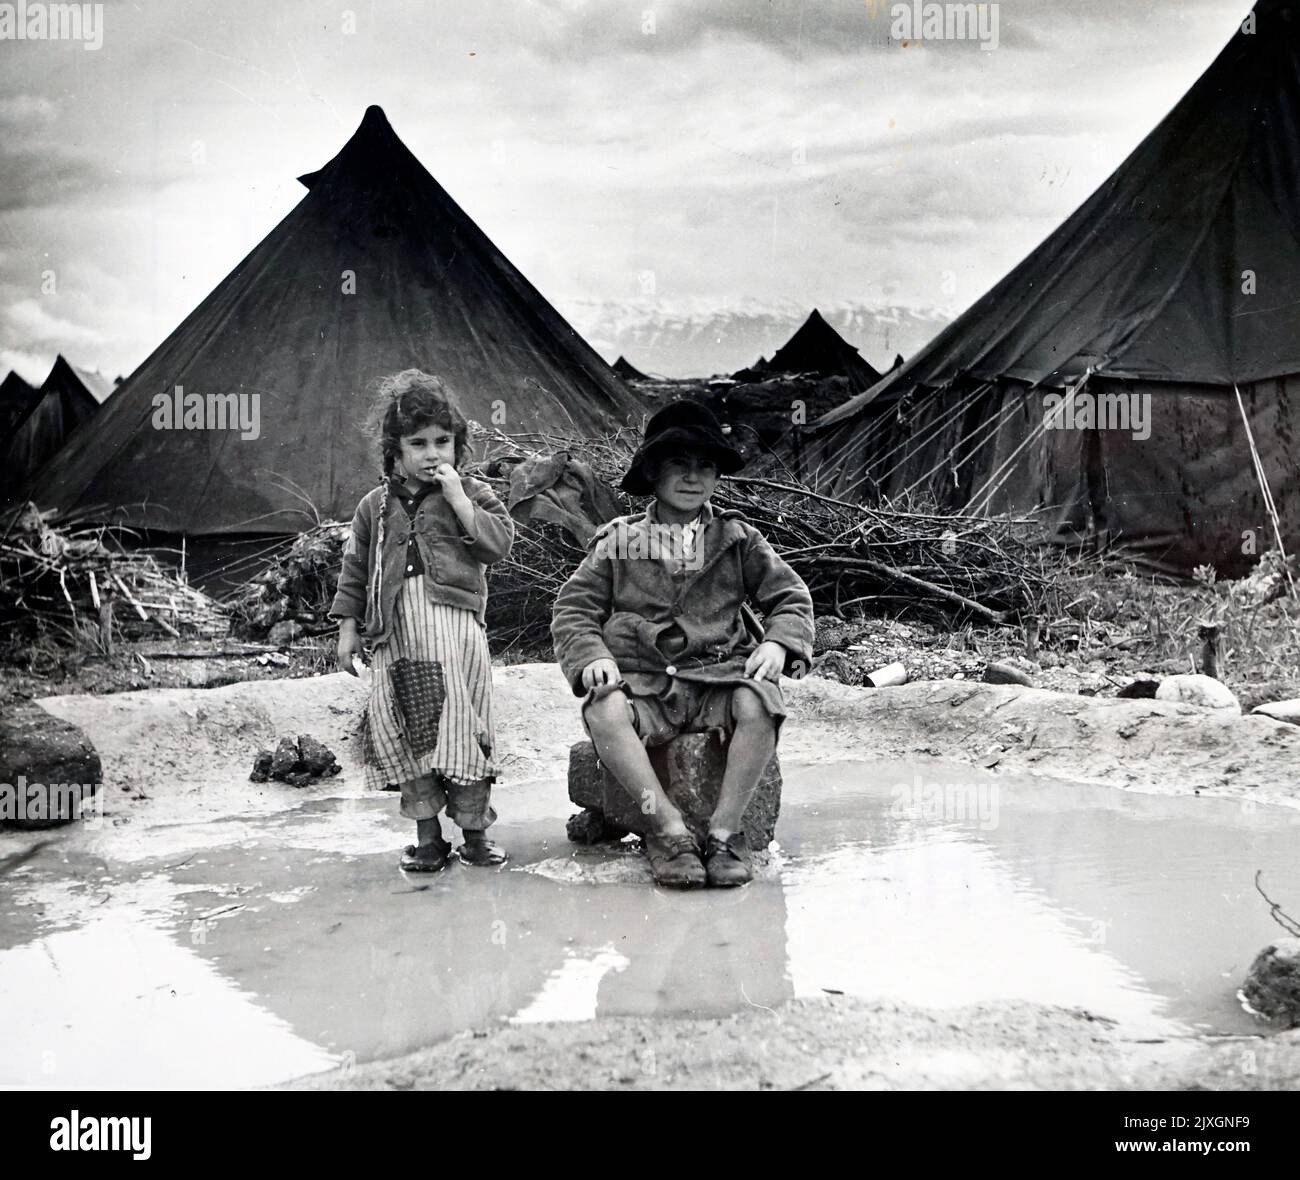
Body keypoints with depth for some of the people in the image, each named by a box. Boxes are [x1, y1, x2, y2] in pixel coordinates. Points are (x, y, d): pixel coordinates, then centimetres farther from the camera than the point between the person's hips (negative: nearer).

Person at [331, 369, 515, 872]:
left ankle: (474, 831, 6)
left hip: (455, 623, -3)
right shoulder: (377, 506, 16)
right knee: (404, 727, 1)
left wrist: (458, 498, -8)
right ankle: (427, 835, 11)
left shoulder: (471, 493, 10)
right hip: (397, 631, 3)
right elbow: (355, 570, 18)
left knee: (460, 722, -7)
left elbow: (499, 542, -5)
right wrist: (348, 629, 13)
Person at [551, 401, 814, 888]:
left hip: (719, 675, 1)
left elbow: (791, 596, 14)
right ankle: (669, 828, -27)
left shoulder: (739, 539, 12)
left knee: (760, 705, -33)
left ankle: (724, 831, -22)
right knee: (604, 712, -34)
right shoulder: (617, 542, 10)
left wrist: (778, 643, -6)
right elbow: (572, 609, 9)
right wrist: (591, 657, -11)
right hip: (643, 682, 0)